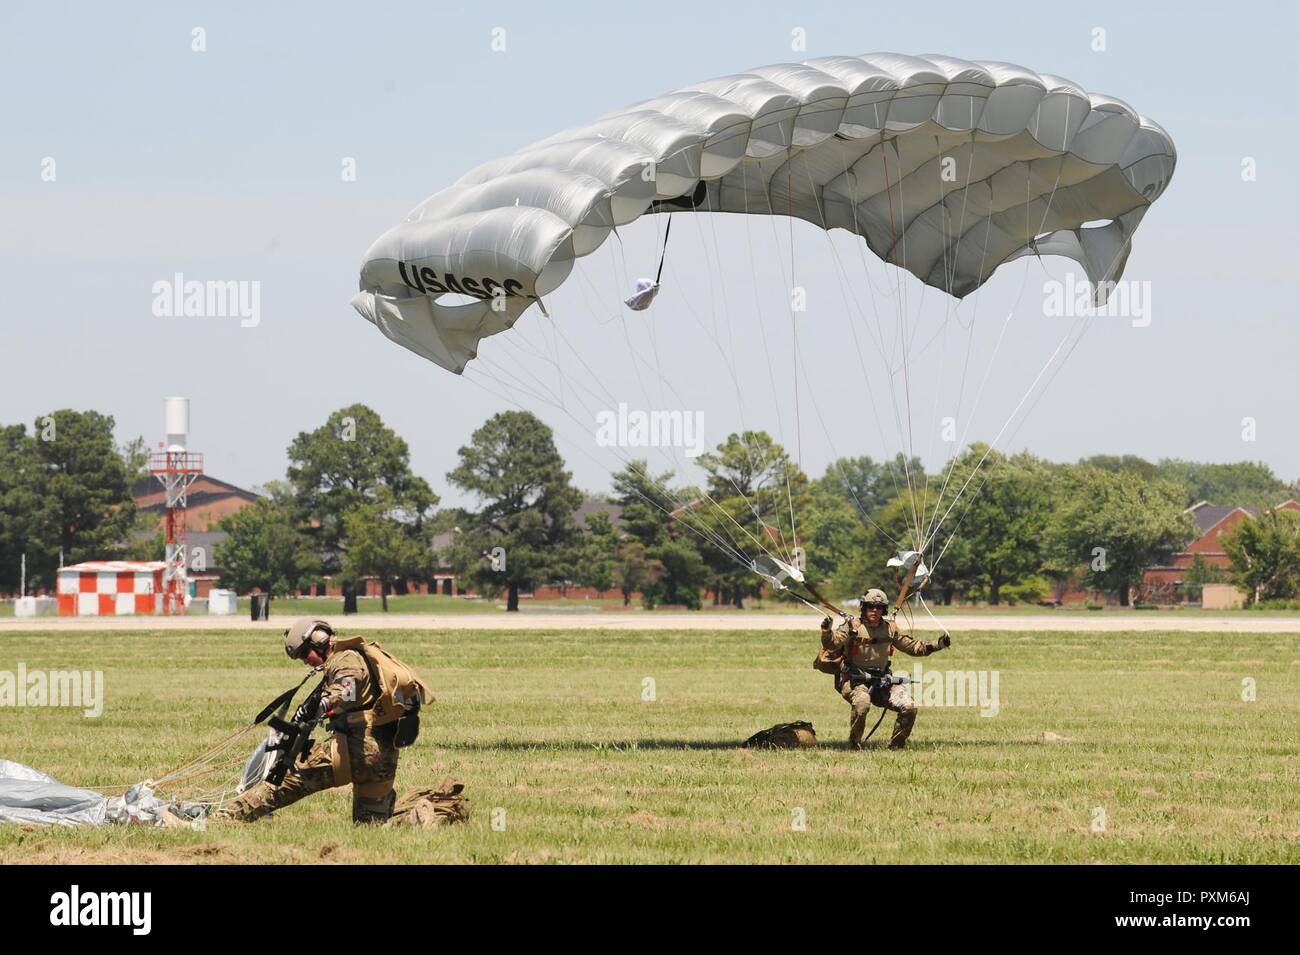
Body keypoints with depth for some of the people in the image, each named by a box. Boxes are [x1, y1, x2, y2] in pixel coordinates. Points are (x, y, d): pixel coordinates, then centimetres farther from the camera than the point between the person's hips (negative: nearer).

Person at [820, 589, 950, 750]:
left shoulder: (889, 629, 7)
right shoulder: (852, 627, -8)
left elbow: (912, 646, 17)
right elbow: (832, 643, -21)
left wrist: (938, 645, 7)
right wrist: (826, 632, -43)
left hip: (881, 681, 5)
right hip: (854, 681, -5)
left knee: (909, 707, -9)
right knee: (862, 702, -37)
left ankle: (896, 745, 12)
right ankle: (854, 745, -16)